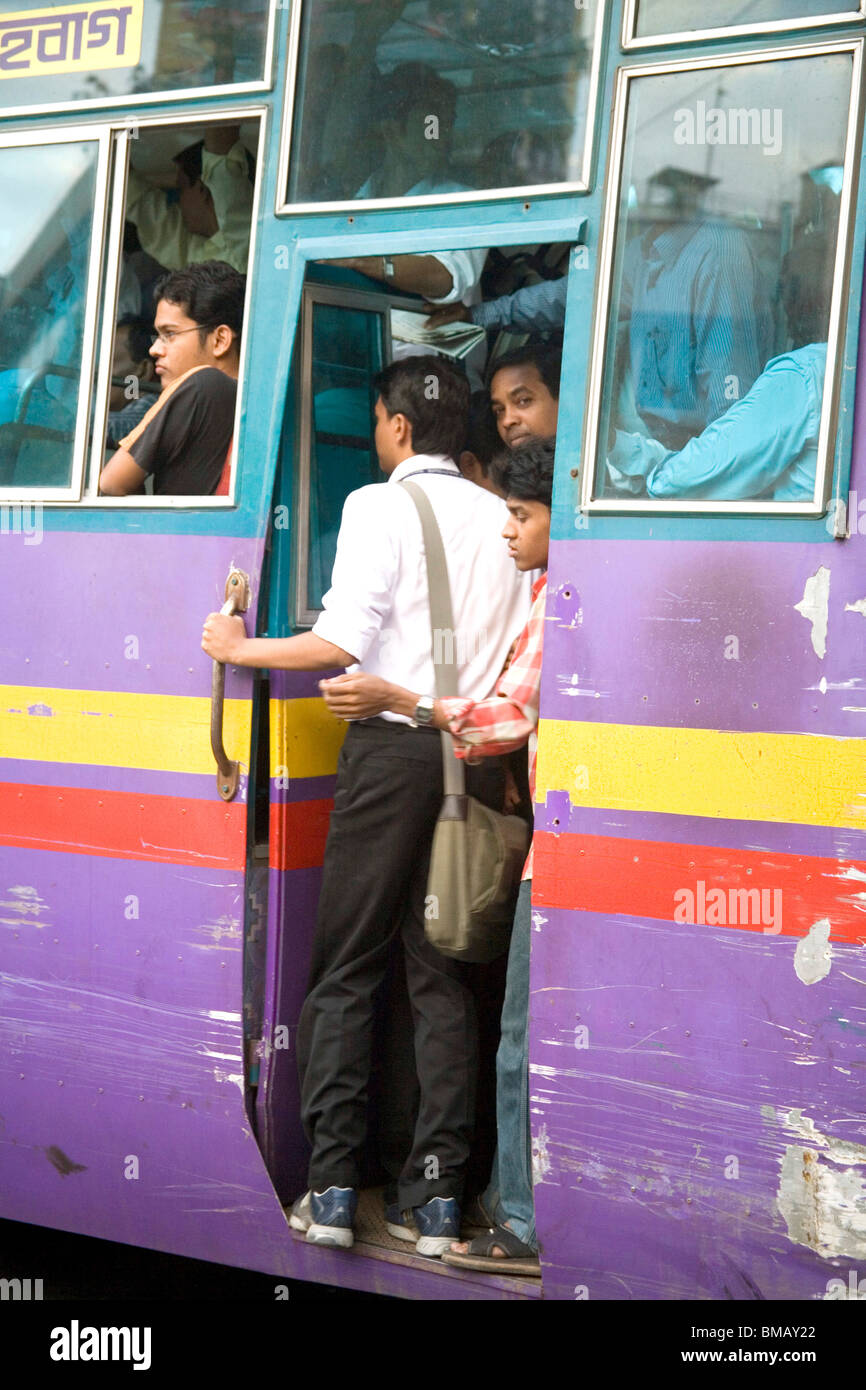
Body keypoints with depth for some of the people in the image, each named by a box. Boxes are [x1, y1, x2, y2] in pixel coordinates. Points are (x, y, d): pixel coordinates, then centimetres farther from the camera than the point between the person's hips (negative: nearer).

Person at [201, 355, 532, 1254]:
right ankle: (436, 1198, 2)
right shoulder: (502, 519, 13)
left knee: (345, 969, 1)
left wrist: (240, 649, -3)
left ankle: (331, 1189, -3)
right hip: (476, 756, 4)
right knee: (444, 977, 7)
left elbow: (345, 639, -14)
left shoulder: (379, 505, -3)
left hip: (391, 747, -4)